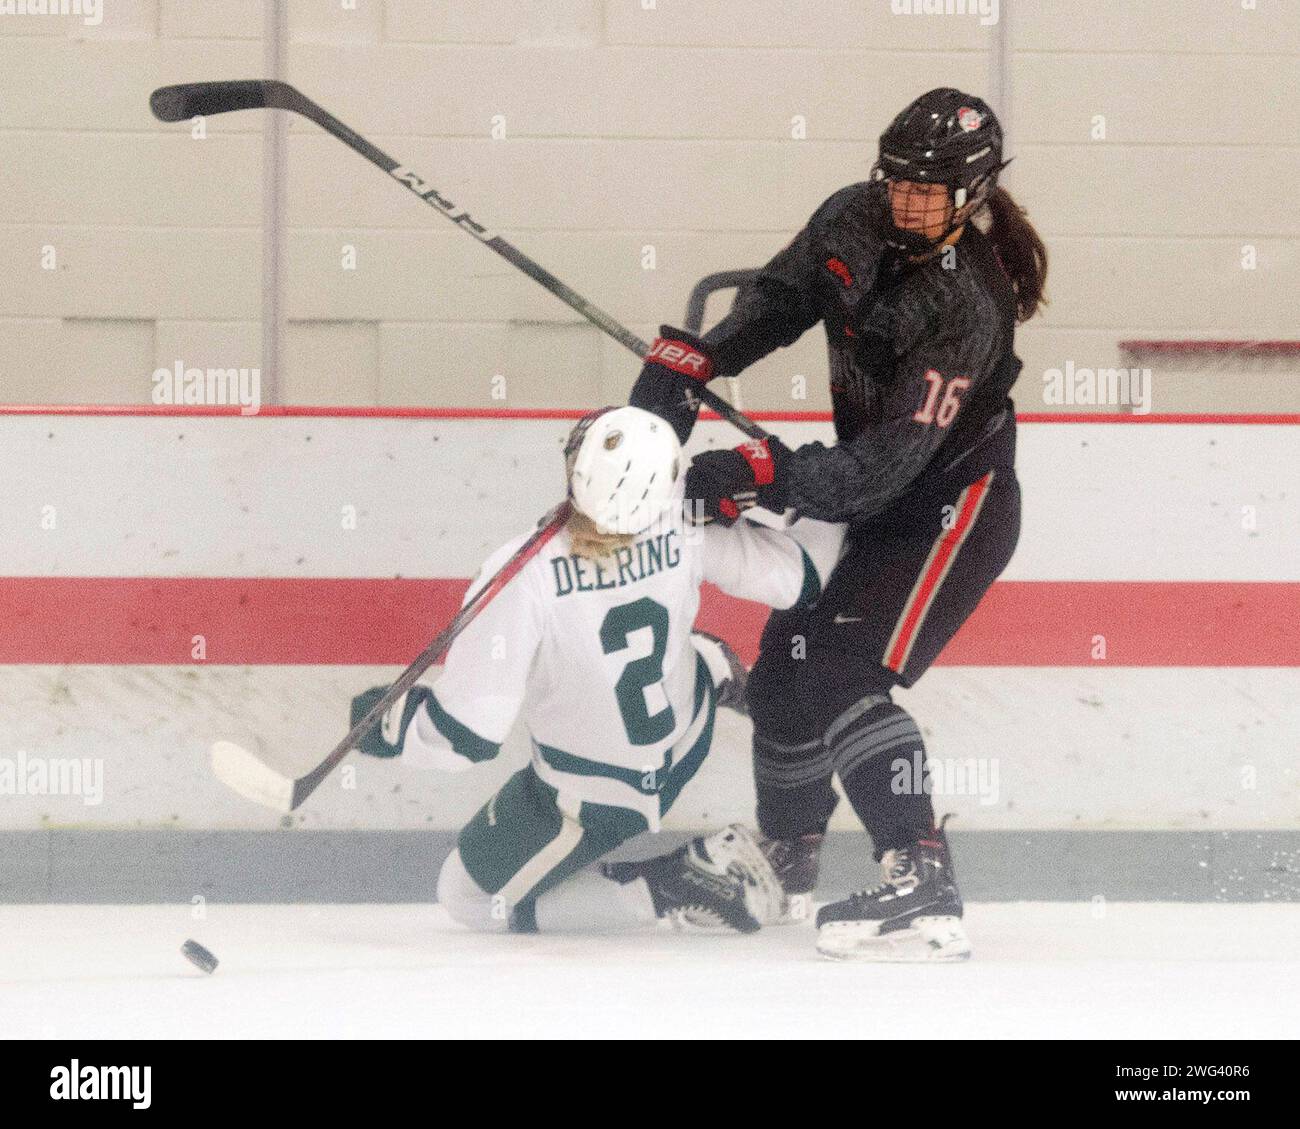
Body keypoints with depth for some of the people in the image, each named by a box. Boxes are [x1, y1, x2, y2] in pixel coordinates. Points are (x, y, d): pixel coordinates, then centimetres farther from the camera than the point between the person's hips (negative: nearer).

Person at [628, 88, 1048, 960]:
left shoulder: (966, 306, -31)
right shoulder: (855, 220, -9)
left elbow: (882, 468, -35)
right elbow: (780, 299, 9)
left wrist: (763, 477, -42)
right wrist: (689, 362, -5)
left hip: (955, 507, -9)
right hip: (869, 495, 9)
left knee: (844, 676, -24)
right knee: (788, 664, 16)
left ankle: (925, 893, -30)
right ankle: (785, 857, 40)